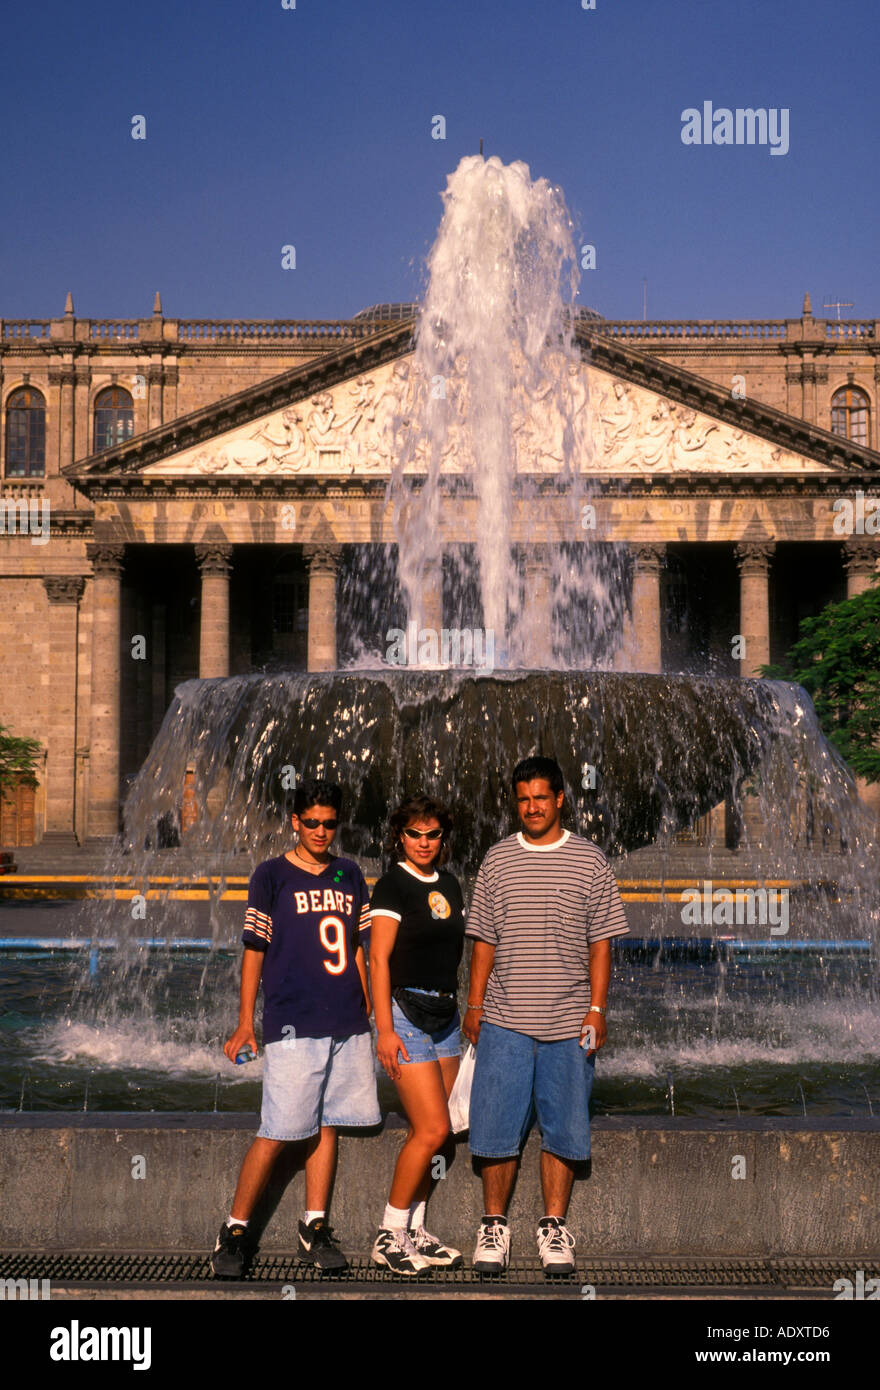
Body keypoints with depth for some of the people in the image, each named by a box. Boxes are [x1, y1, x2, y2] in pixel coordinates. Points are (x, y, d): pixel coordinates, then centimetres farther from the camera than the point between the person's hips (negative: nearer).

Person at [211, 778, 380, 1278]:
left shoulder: (350, 875, 12)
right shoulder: (272, 875, 0)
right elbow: (254, 951, -1)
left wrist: (367, 1013, 15)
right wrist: (245, 1024, -4)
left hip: (348, 1025, 5)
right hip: (293, 1025, -4)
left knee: (326, 1126, 8)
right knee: (278, 1133, -5)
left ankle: (315, 1228, 18)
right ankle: (234, 1231, 6)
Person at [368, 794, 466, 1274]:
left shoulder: (449, 885, 13)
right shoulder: (392, 885, -8)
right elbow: (379, 960, -12)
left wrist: (465, 1010, 18)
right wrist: (385, 1029, -18)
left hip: (445, 1014, 7)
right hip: (406, 1010, -7)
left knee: (428, 1131, 7)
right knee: (433, 1128, -11)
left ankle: (414, 1233, 17)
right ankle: (388, 1235, 0)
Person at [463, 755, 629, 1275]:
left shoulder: (590, 861, 3)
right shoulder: (498, 860, 7)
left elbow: (601, 942, 3)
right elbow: (485, 940, 9)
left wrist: (597, 1008, -4)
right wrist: (475, 1005, 5)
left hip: (569, 1022, -1)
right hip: (505, 1022, 1)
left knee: (563, 1129, 5)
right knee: (498, 1128, 1)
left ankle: (554, 1227, 17)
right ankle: (495, 1225, 15)